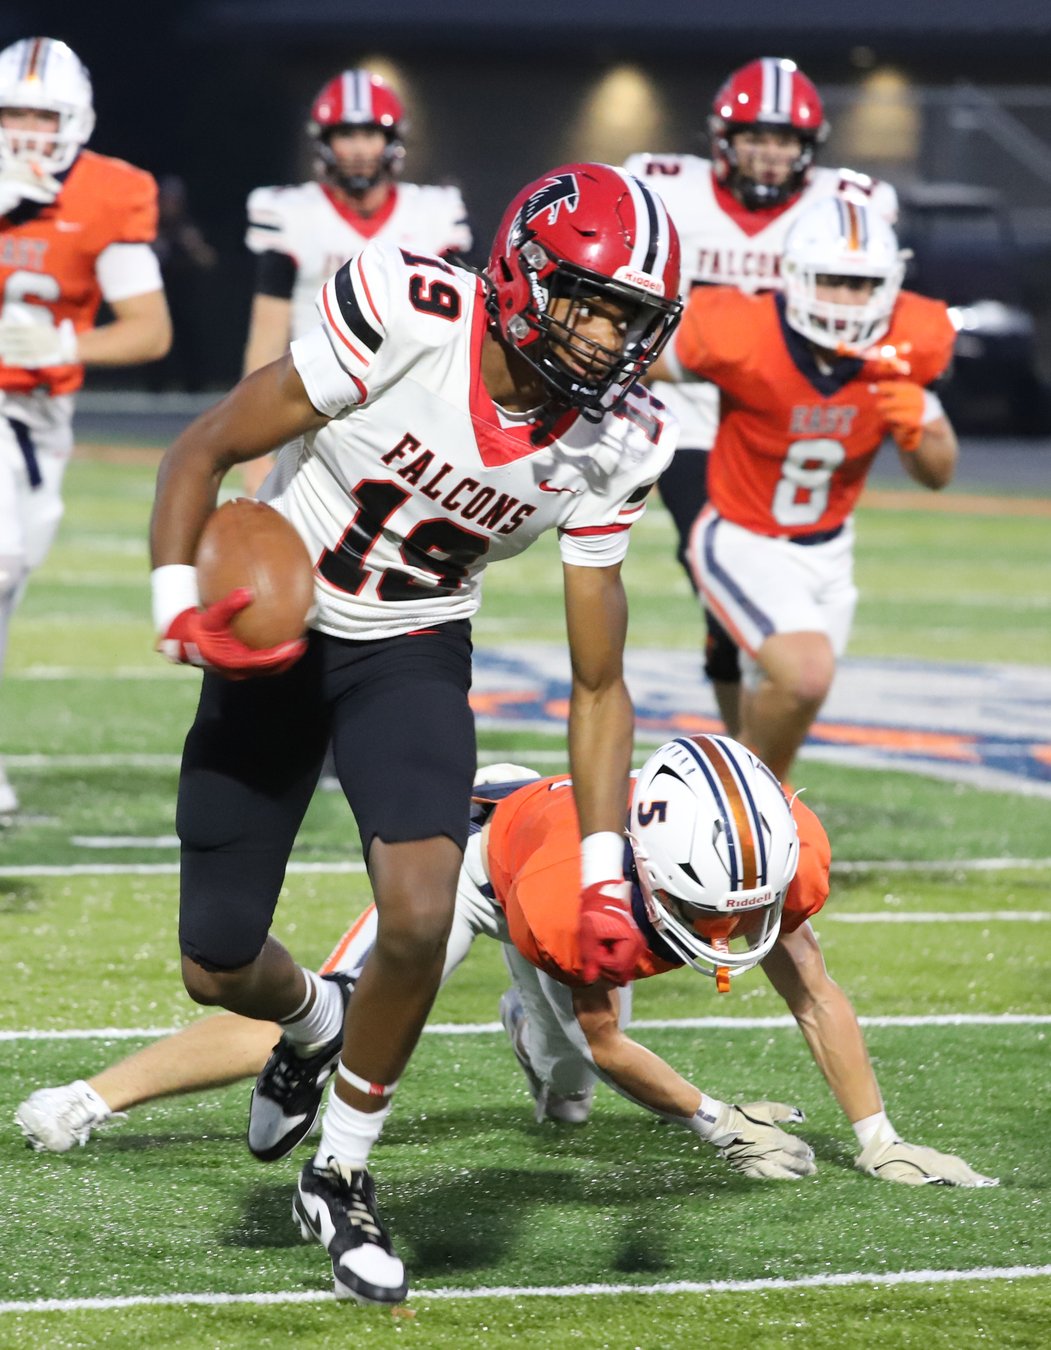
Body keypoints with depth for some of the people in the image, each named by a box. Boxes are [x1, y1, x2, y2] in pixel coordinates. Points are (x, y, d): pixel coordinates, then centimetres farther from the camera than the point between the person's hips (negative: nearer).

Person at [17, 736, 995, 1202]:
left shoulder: (783, 857, -37)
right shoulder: (567, 904, -47)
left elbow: (816, 999, -18)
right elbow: (608, 1044, -26)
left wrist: (877, 1142, -14)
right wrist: (719, 1126, -21)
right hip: (482, 846, -6)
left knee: (569, 1100, 20)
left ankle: (533, 1018, 57)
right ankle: (89, 1099, -5)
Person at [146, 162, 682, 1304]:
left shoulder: (612, 445, -14)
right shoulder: (407, 321, -27)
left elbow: (599, 685, -6)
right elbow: (204, 451, -17)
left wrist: (604, 877, -14)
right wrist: (178, 610, -31)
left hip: (413, 655, 2)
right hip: (273, 640, -1)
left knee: (420, 912, -24)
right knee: (216, 969, 2)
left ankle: (341, 1176, 1)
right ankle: (313, 1021, 43)